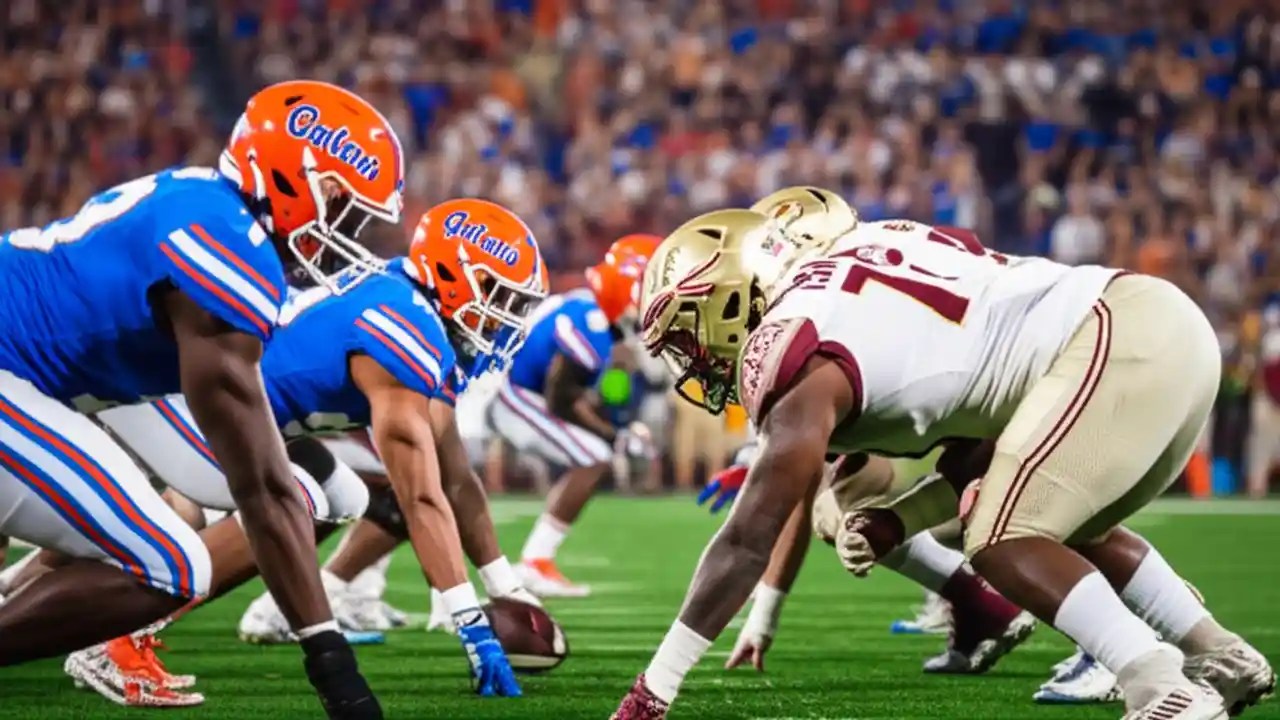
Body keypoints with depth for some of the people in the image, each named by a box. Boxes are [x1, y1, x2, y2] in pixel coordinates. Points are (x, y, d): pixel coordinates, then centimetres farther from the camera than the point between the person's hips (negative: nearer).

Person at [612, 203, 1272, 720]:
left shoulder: (796, 357, -5)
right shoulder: (842, 287, 21)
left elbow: (749, 541, -7)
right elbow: (986, 436, 23)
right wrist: (895, 522, 10)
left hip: (1112, 346, -9)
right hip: (1164, 314, 9)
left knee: (1001, 543, -8)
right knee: (1069, 526, 26)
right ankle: (1223, 658, 31)